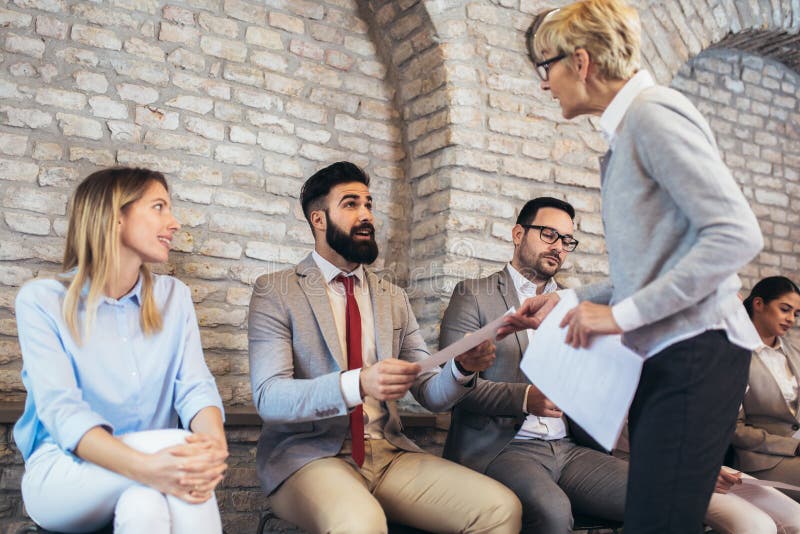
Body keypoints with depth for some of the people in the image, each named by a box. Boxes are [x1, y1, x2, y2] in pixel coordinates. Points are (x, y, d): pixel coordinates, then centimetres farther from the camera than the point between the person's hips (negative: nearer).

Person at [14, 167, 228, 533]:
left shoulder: (174, 297, 7)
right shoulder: (42, 300, -6)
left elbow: (196, 386, -4)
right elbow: (61, 410, -18)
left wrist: (214, 442, -29)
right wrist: (145, 468, -37)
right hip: (62, 475, -3)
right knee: (178, 445, -30)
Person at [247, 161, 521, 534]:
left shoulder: (393, 298, 15)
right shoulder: (274, 291, 0)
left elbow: (430, 394, 11)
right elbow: (268, 395, -12)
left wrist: (462, 368, -12)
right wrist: (356, 384, -29)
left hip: (388, 453, 5)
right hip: (309, 454, -4)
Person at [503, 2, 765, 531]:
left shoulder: (655, 113, -9)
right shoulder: (626, 129, 18)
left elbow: (737, 234, -18)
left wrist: (622, 313, -18)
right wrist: (567, 301, 15)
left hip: (695, 352, -9)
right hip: (660, 355, 9)